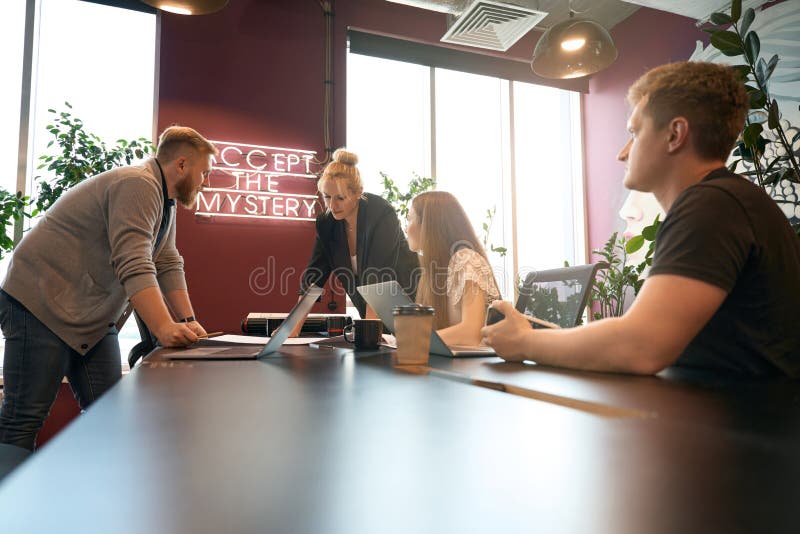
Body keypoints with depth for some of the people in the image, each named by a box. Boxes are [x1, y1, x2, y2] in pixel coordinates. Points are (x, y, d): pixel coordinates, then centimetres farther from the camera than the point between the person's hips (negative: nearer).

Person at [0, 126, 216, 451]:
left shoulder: (164, 201, 14)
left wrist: (188, 322, 1)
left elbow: (168, 266, 11)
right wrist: (164, 329, -37)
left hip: (92, 315, 10)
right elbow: (133, 266, -30)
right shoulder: (137, 186, -19)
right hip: (42, 303, -10)